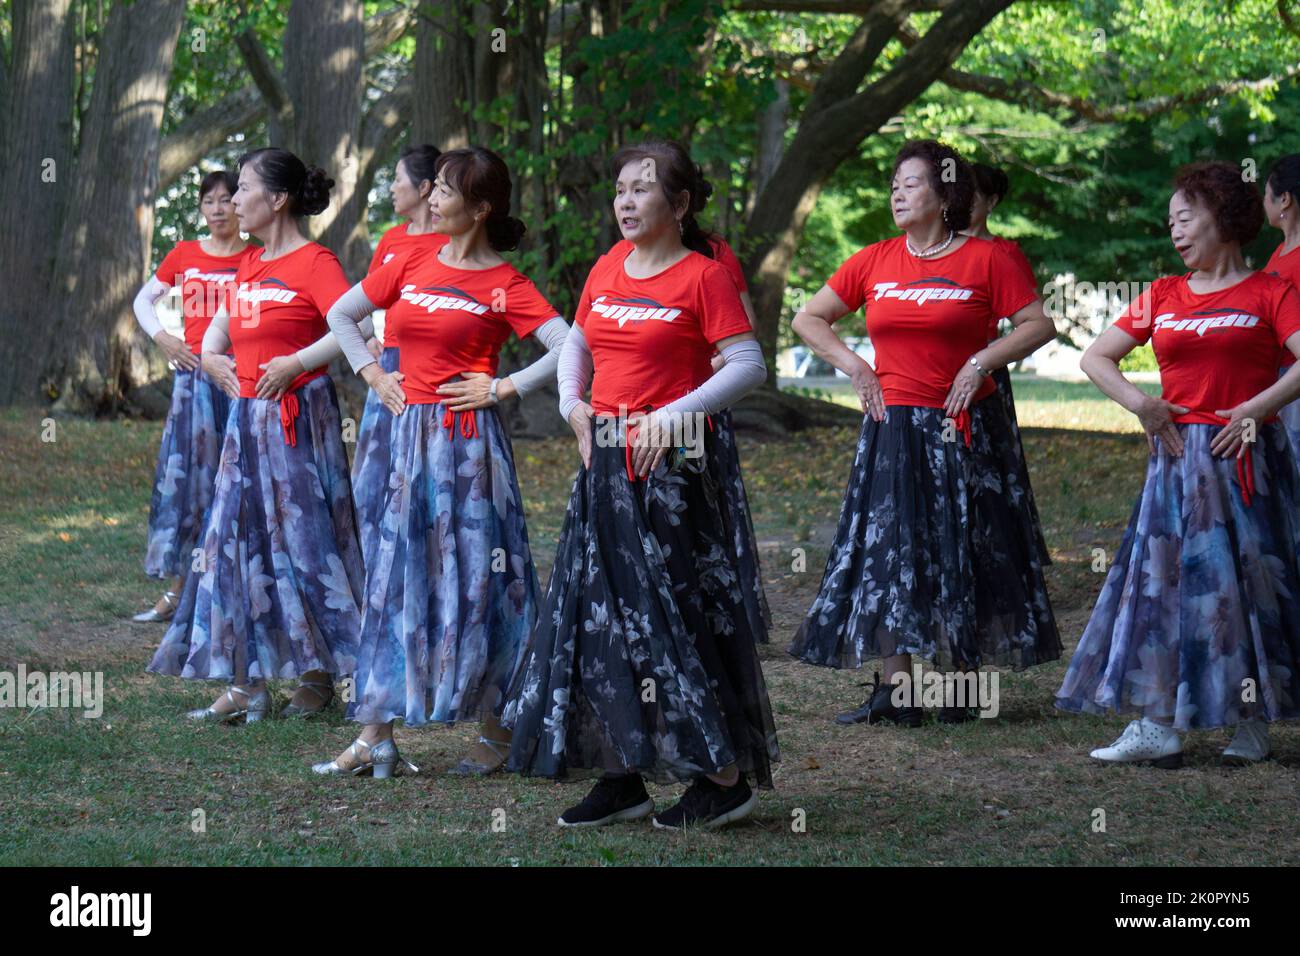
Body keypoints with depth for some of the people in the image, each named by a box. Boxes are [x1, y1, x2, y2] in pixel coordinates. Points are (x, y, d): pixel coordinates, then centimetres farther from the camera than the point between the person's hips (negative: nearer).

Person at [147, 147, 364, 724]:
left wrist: (296, 364, -22)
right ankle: (247, 685, 9)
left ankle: (318, 677, 7)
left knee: (302, 536, -3)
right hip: (246, 417, 8)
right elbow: (218, 326, 28)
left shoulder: (314, 262, -11)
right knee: (238, 541, 6)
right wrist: (210, 357, 8)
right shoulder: (248, 267, 14)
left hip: (296, 415, -8)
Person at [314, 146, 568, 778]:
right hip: (410, 435, 5)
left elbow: (569, 347, -14)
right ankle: (375, 736, 8)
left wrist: (505, 389, -11)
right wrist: (373, 375, 11)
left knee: (478, 579, -1)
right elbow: (341, 314, 21)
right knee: (396, 576, 5)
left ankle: (497, 730, 10)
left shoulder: (504, 285, -5)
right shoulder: (412, 264, 10)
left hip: (468, 440, -5)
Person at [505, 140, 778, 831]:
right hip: (605, 460, 7)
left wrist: (675, 414, -18)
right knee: (601, 609, 6)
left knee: (673, 608, -7)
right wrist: (571, 404, 6)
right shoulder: (606, 271, 11)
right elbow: (576, 345, 23)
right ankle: (621, 778, 13)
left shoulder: (702, 277, -8)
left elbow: (748, 365, -13)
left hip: (670, 462, -7)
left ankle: (724, 777, 1)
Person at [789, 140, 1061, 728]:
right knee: (889, 552, -2)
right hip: (893, 430, 3)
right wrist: (853, 366, 2)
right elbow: (808, 319, 14)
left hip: (961, 430, -3)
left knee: (960, 556, 2)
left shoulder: (985, 260, -4)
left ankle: (962, 681, 11)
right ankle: (897, 691, -2)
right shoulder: (874, 263, 7)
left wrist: (982, 361, -13)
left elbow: (1038, 325, -4)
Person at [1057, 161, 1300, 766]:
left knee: (1244, 579, -3)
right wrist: (1140, 405, -1)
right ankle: (1158, 726, -2)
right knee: (1161, 575, -2)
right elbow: (1094, 358, 13)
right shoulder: (1163, 297, 13)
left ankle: (1252, 722, 4)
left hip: (1243, 455, -4)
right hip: (1177, 455, 5)